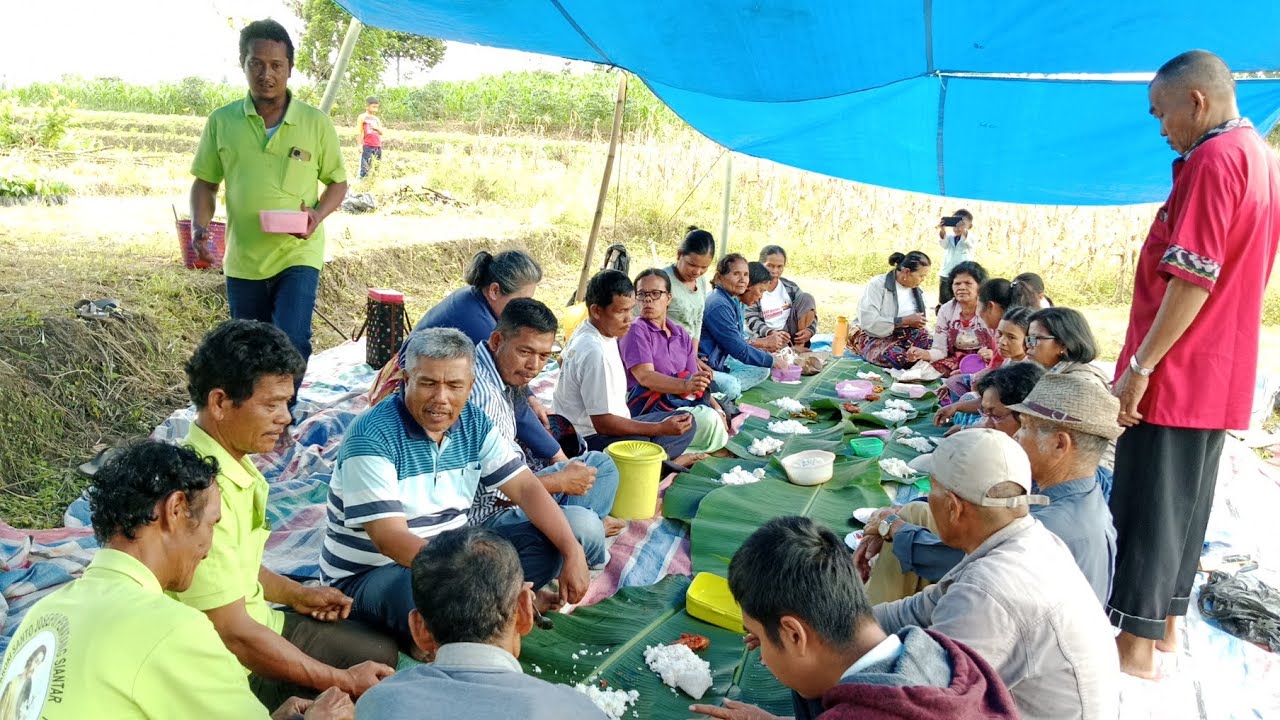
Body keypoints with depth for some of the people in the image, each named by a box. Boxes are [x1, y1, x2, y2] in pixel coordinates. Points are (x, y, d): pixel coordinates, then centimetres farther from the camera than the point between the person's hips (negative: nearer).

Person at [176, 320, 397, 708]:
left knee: (382, 652, 14)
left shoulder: (233, 460, -1)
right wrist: (343, 681, -21)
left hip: (254, 622, 9)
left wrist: (296, 594, 6)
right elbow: (231, 633, -27)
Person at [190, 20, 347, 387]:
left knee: (292, 342, -17)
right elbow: (205, 182, 8)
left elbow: (338, 182, 5)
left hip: (298, 255, -2)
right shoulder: (221, 121, 0)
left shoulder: (316, 122, -3)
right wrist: (200, 226, -10)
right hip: (242, 260, 3)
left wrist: (318, 214, -15)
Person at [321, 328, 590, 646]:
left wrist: (573, 550, -17)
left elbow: (525, 487, -3)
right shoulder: (371, 436, -22)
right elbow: (389, 538, -29)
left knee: (544, 542, -6)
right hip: (367, 573, -6)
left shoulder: (473, 422, -2)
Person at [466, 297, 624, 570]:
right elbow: (488, 489, -29)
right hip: (489, 514, -10)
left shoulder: (507, 375, 6)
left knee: (600, 464, 17)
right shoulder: (480, 391, -26)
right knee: (583, 525, -30)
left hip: (512, 494, 11)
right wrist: (560, 482, -19)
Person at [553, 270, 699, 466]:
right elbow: (603, 423, -26)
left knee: (684, 423, 7)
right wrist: (661, 428, -27)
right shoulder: (595, 353, -27)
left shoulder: (585, 331, 4)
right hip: (591, 440, -11)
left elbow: (563, 360, 26)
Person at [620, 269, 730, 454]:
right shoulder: (635, 331, -3)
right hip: (649, 407, -7)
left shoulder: (681, 335, 18)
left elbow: (696, 382, 12)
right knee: (709, 420, -28)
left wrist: (718, 409, -6)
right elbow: (645, 377, -17)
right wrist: (685, 385, -33)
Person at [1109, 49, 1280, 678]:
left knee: (1145, 507, -2)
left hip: (1174, 374, -10)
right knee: (1184, 503, 16)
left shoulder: (1215, 158, -16)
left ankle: (1135, 647, 5)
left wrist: (1140, 365, -20)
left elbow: (1194, 278, -23)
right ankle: (1165, 624, 28)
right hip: (1217, 375, 10)